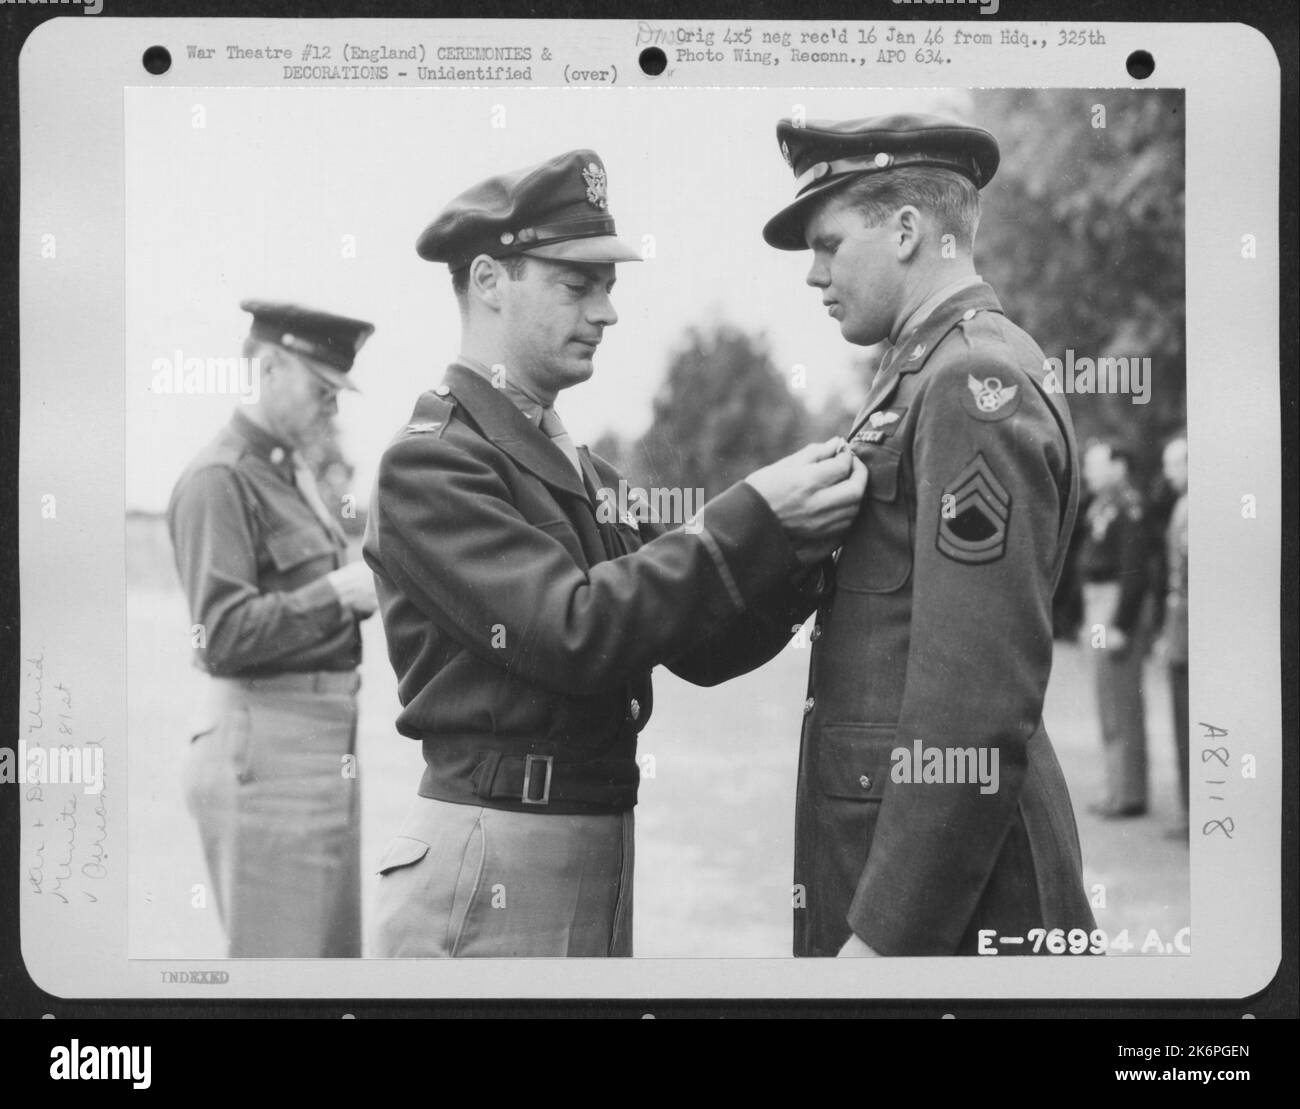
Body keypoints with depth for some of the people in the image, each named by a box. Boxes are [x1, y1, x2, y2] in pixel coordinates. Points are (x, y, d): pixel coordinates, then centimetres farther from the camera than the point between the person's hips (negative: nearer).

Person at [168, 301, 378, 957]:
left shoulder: (291, 472, 16)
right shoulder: (219, 478, -13)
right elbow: (224, 636, -20)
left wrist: (367, 590, 2)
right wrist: (338, 592, -21)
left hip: (325, 739, 10)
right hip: (265, 745, -9)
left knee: (338, 952, 14)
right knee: (278, 953, -4)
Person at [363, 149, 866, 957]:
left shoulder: (580, 467, 14)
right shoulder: (430, 464, -10)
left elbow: (701, 648, 9)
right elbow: (571, 633, -21)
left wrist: (799, 542, -8)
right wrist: (753, 517, -22)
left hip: (602, 849, 8)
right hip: (492, 866, -8)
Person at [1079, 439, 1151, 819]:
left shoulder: (1127, 509, -16)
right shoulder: (1102, 506, 14)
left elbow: (1134, 572, -21)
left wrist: (1119, 626, -22)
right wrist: (1091, 622, 21)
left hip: (1119, 608, -10)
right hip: (1100, 605, 10)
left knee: (1121, 705, -6)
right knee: (1110, 704, 13)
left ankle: (1130, 795, -2)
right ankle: (1121, 790, 20)